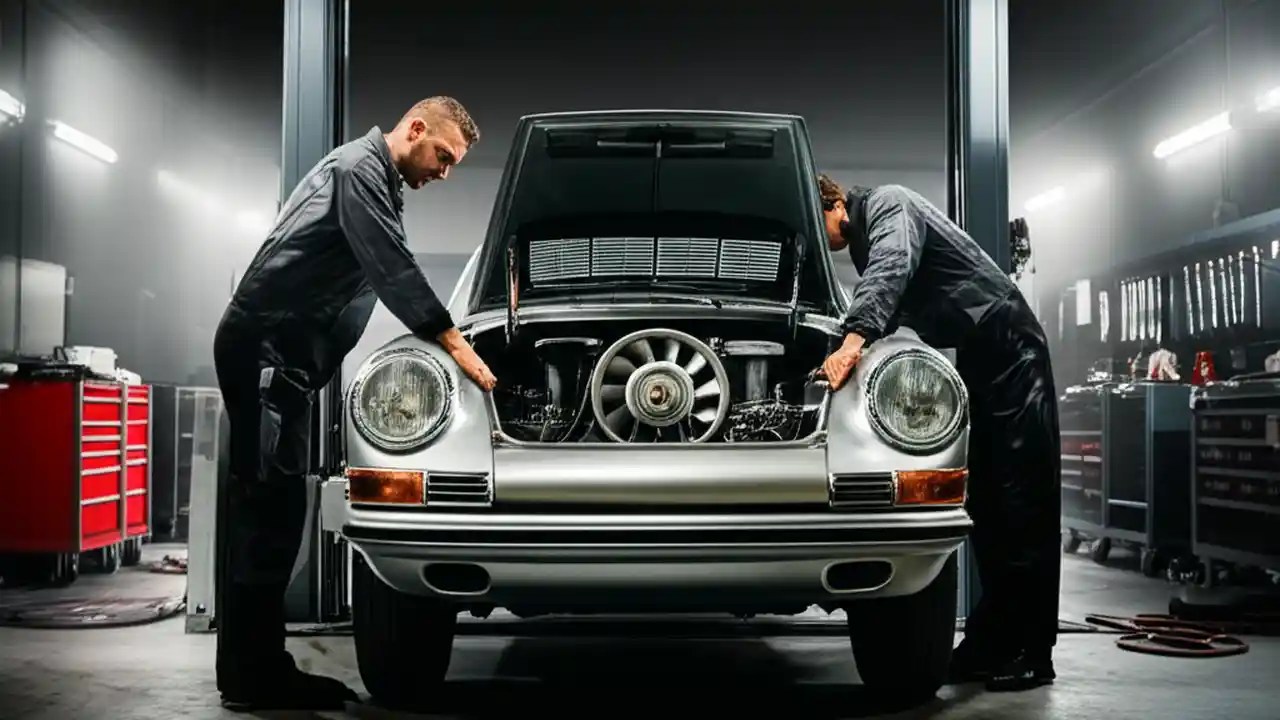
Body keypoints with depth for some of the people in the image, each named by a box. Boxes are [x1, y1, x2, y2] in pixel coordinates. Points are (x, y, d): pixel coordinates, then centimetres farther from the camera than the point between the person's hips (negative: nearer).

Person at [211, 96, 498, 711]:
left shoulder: (381, 184, 23)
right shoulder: (359, 167, -9)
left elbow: (389, 274, 26)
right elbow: (393, 268, -17)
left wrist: (444, 337, 20)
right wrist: (455, 344, -16)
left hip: (284, 354, 10)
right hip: (262, 345, -10)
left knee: (274, 506, 8)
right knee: (269, 503, -12)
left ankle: (255, 665, 12)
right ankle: (250, 674, -9)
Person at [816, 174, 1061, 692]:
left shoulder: (887, 204, -10)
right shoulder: (863, 243, 19)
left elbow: (892, 269, -31)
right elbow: (892, 313, 20)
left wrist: (853, 340, -45)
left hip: (1007, 347, -10)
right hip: (972, 359, 10)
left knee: (1023, 499, -9)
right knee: (984, 500, 7)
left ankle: (1030, 652, -9)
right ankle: (992, 640, 11)